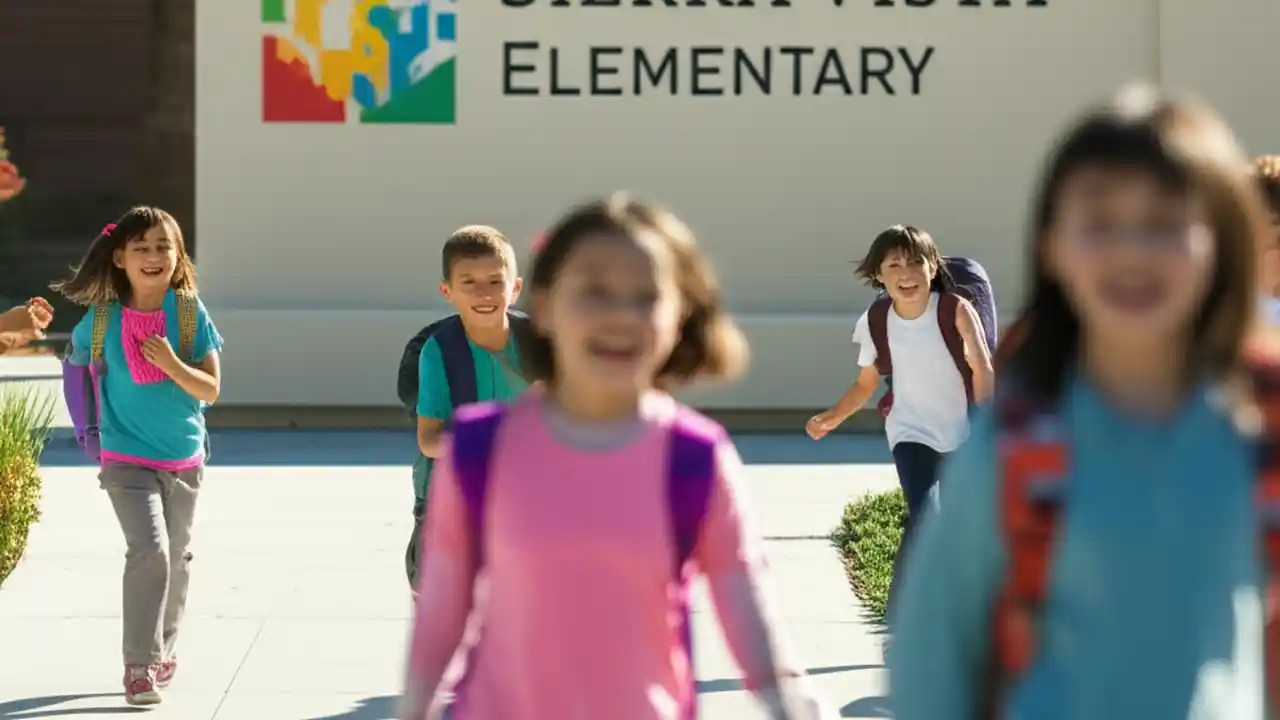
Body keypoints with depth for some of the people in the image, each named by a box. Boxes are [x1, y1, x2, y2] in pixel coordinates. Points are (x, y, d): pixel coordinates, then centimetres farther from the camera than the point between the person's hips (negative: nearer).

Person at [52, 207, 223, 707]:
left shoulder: (190, 313, -9)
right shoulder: (102, 318, -9)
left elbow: (211, 389, -9)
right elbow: (78, 359, 12)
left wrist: (173, 365, -25)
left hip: (183, 459, 3)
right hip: (127, 460, -3)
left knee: (176, 556, 16)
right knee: (149, 549, -20)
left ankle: (163, 651, 37)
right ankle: (138, 666, -16)